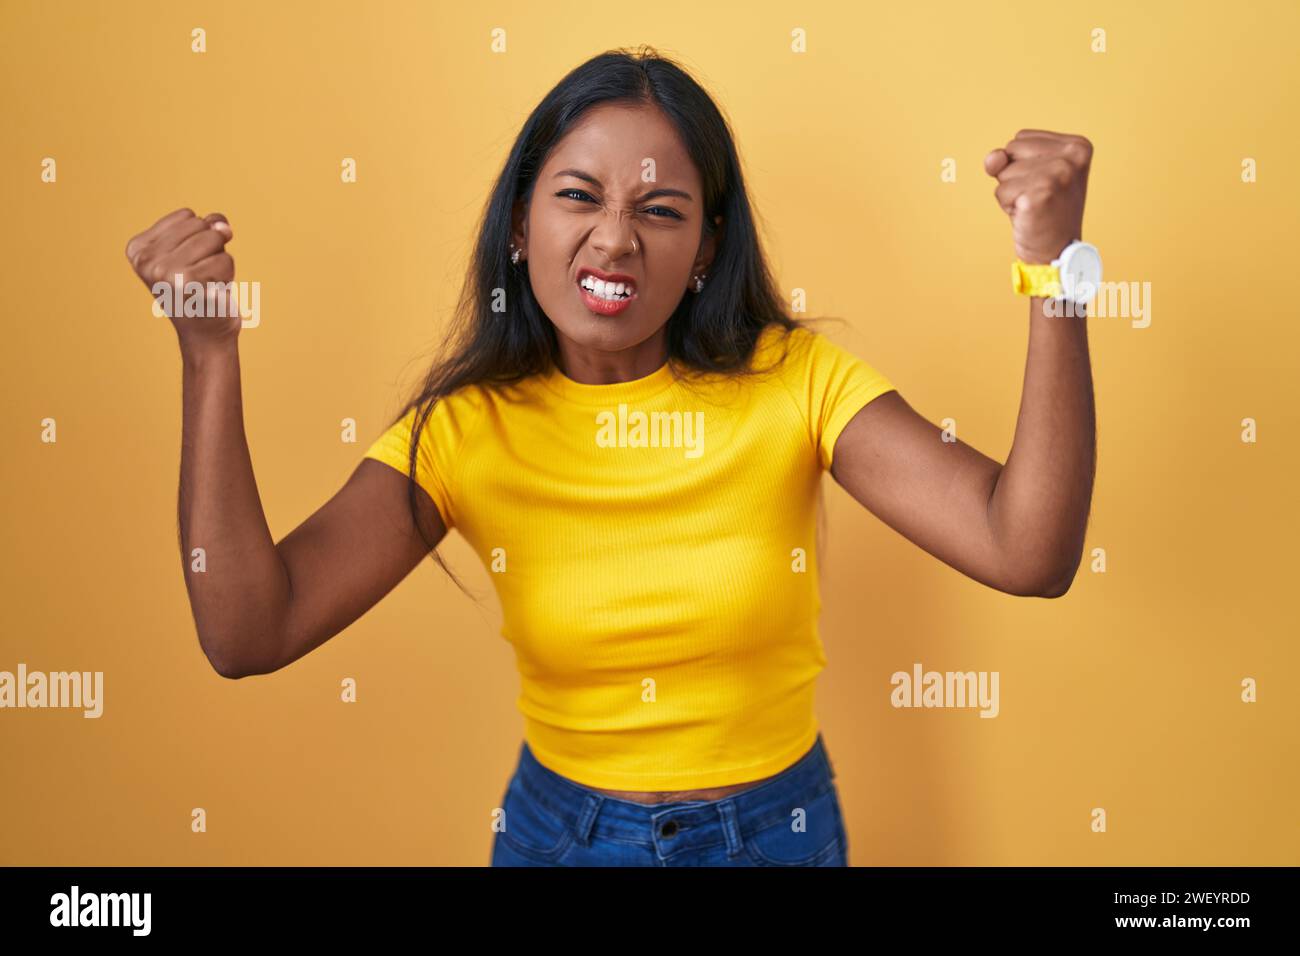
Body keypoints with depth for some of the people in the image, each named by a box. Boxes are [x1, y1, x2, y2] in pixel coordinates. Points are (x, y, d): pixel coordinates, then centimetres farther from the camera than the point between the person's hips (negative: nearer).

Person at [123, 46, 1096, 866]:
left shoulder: (797, 382, -16)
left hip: (778, 827, 0)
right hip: (560, 827, 1)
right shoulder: (464, 430, -14)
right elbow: (249, 632, -23)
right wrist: (211, 354, -30)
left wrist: (1056, 274, -36)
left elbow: (1028, 553, -26)